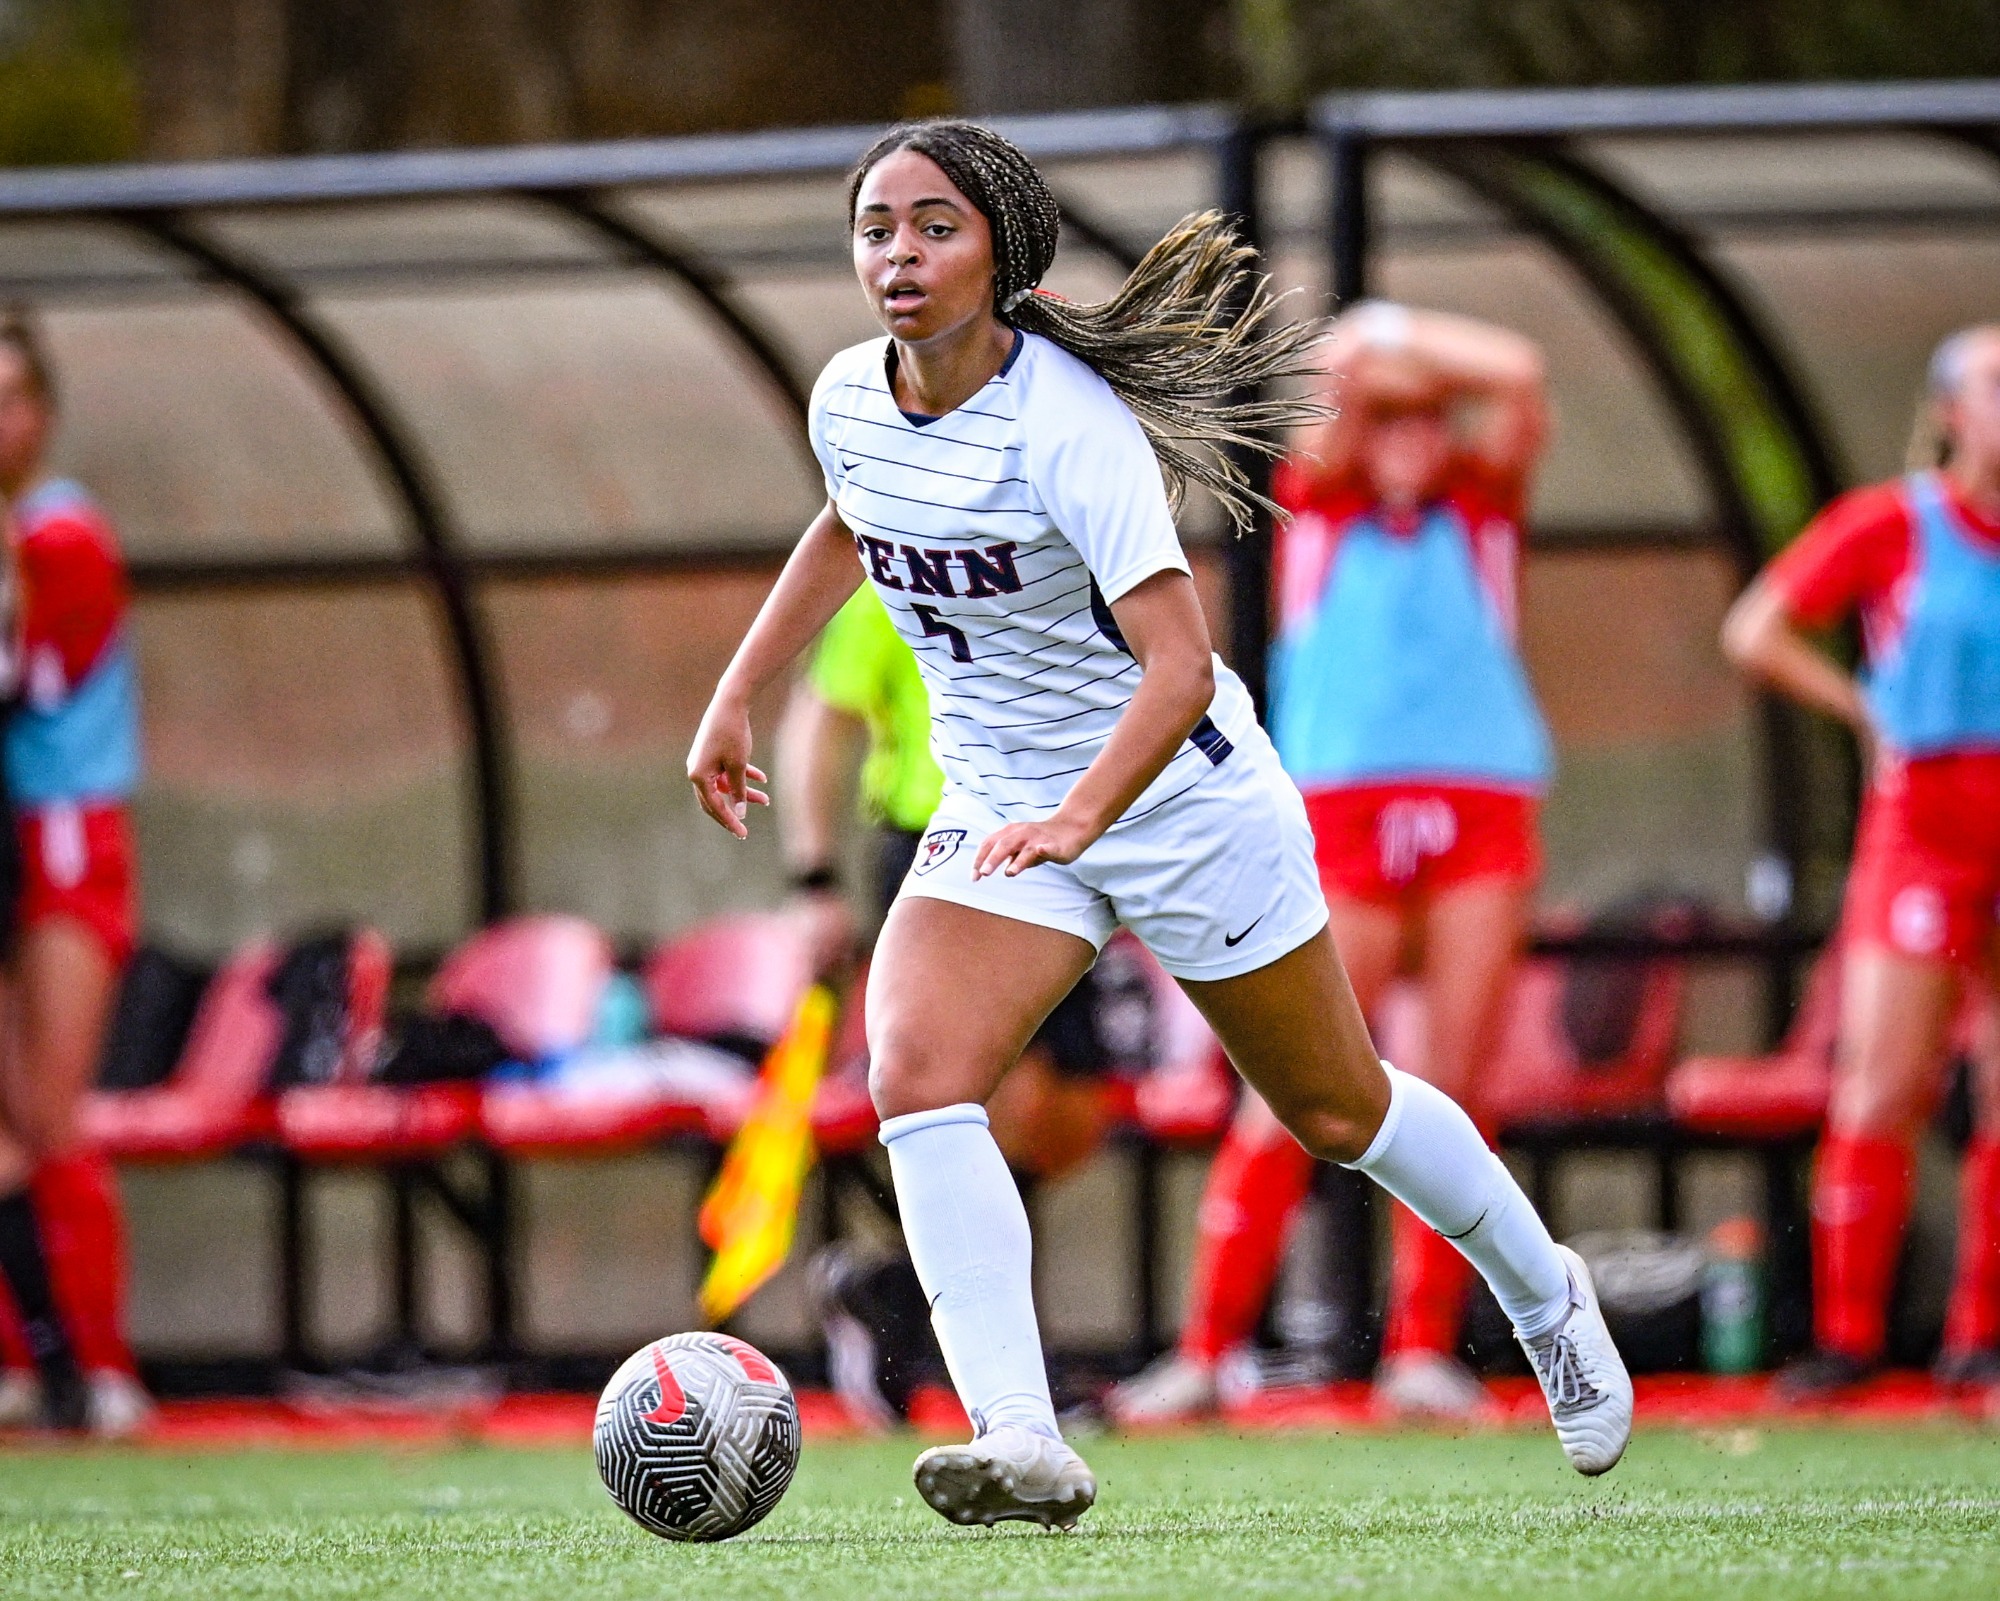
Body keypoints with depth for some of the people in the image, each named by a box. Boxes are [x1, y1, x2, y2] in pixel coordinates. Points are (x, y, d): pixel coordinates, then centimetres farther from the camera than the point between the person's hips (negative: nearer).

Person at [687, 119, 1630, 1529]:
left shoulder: (1068, 426, -28)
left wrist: (1077, 819, -51)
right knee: (915, 1071, -21)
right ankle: (1023, 1446, -27)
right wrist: (737, 698, 16)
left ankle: (1544, 1296, 41)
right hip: (999, 810, 5)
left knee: (1336, 1112, 12)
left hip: (1184, 798, -5)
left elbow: (1178, 662, -37)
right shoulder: (850, 403, -8)